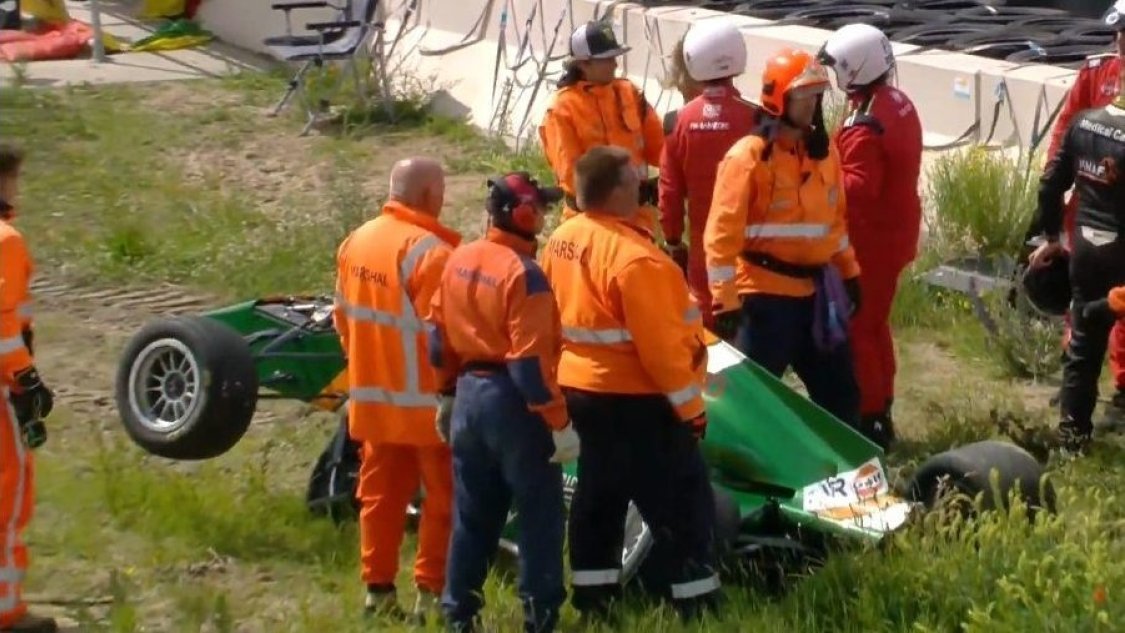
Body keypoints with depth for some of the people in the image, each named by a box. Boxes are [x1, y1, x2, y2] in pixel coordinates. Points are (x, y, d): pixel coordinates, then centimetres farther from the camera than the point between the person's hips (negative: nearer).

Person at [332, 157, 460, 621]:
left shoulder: (356, 242, 6)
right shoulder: (429, 251, -20)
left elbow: (344, 317, 13)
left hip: (372, 395, 7)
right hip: (425, 398, -7)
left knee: (381, 493, 14)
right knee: (442, 497, 4)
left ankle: (378, 589, 18)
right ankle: (432, 592, 5)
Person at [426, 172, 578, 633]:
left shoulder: (460, 260, 4)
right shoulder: (523, 273, -19)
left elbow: (438, 336, 11)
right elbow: (530, 362, -22)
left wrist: (448, 393, 22)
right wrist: (560, 423, -17)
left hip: (469, 395, 7)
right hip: (512, 401, -7)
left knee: (472, 513, 16)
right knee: (539, 513, 5)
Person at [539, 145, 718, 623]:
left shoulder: (561, 242, 3)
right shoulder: (632, 256, -24)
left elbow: (555, 320, 12)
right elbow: (659, 344, -23)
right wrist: (690, 405, -15)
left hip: (580, 389, 9)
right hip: (635, 399, -9)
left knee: (599, 497, 17)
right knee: (682, 504, -2)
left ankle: (593, 602, 22)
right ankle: (697, 609, 0)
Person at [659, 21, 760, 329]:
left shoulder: (682, 120, -5)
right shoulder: (753, 118, -14)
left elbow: (670, 188, 1)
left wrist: (672, 239, 13)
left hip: (703, 243, 3)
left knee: (705, 318, 12)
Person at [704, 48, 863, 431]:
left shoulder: (823, 152, 9)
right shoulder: (748, 156, -14)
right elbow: (723, 233, -16)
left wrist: (849, 271, 22)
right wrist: (725, 298, -20)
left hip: (816, 289, 7)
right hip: (766, 293, -7)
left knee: (839, 388, 16)